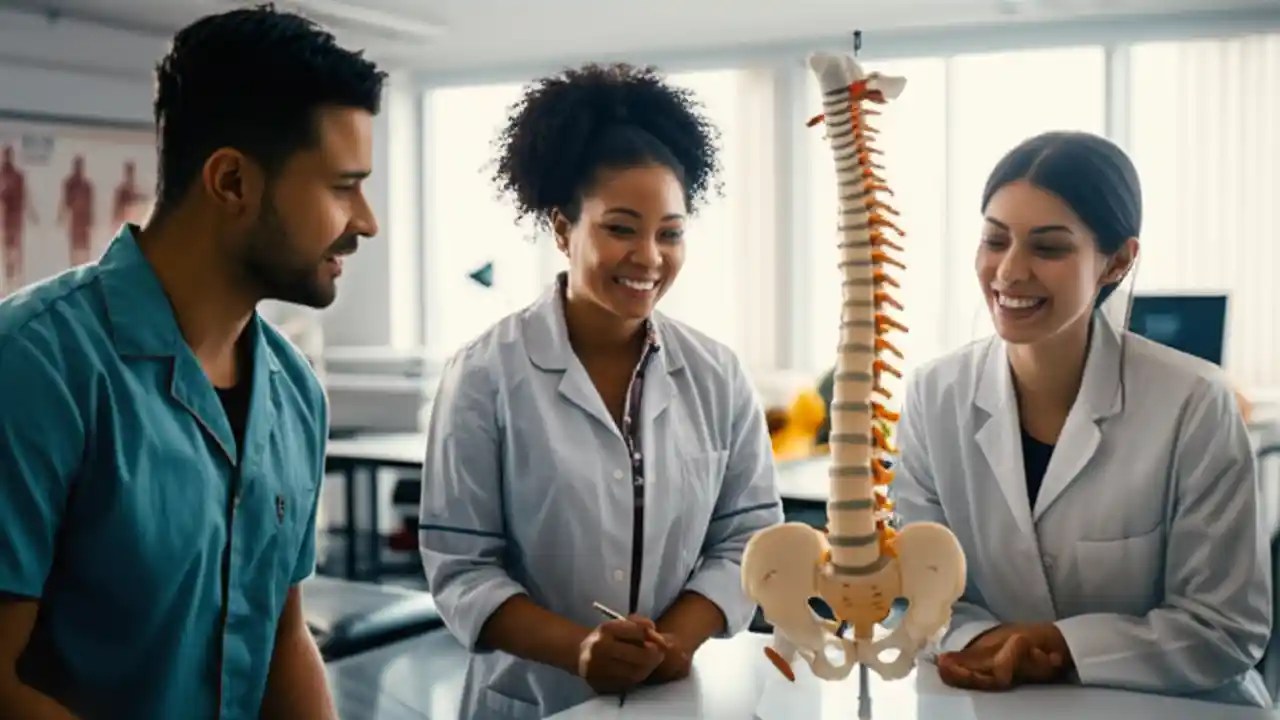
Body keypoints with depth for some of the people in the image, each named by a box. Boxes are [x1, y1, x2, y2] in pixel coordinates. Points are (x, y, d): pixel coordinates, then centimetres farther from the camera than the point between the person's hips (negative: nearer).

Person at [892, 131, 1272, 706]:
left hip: (1175, 712, -2)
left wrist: (1063, 646, -19)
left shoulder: (1193, 405, -12)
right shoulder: (934, 398, -4)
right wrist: (977, 642, -19)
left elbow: (1226, 629, -9)